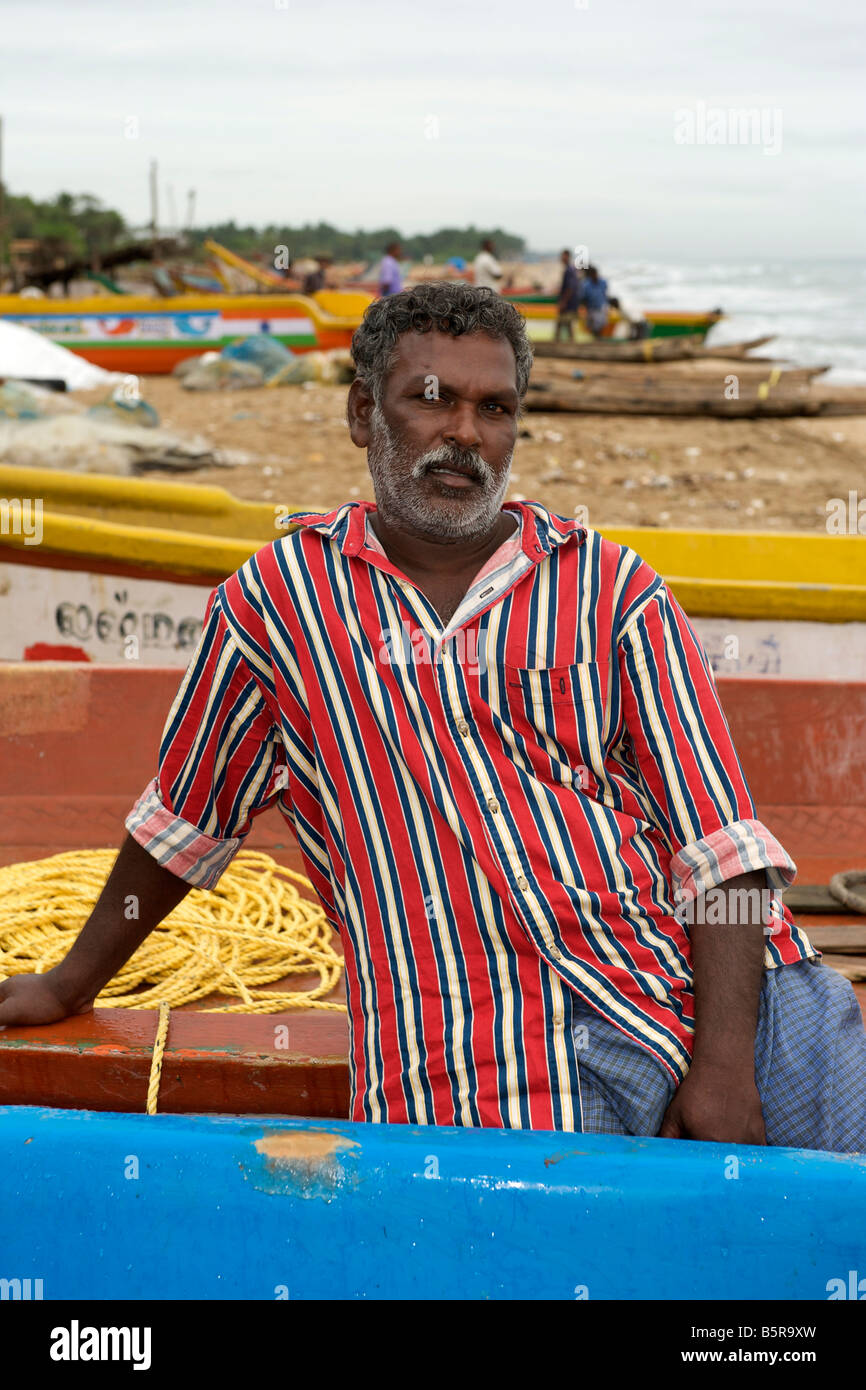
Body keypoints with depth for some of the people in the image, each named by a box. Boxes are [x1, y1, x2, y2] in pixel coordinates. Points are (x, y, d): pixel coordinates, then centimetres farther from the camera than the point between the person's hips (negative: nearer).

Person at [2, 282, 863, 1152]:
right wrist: (72, 985, 31)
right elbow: (183, 821, 22)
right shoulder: (277, 598, 8)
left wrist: (723, 1062, -12)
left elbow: (719, 847, 0)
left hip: (702, 983, 1)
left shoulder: (611, 589, 7)